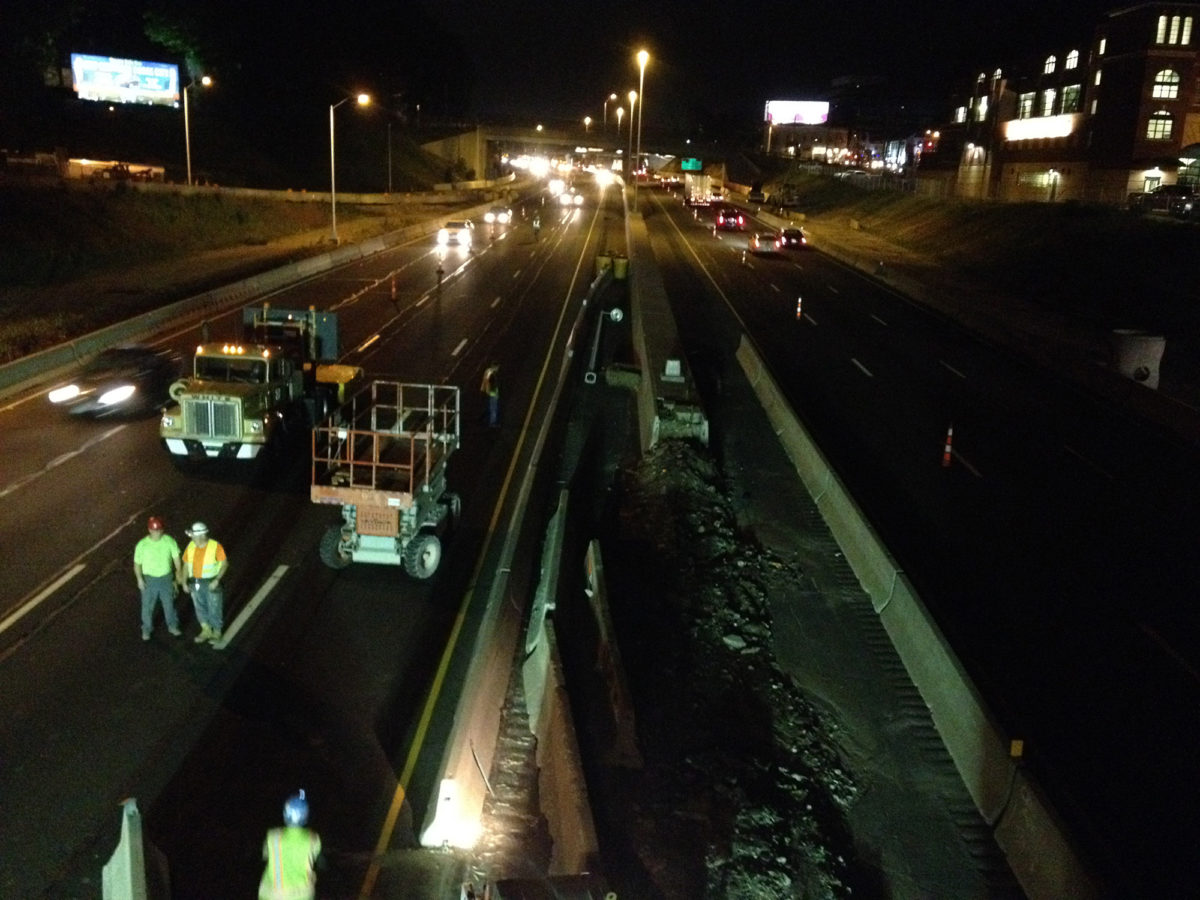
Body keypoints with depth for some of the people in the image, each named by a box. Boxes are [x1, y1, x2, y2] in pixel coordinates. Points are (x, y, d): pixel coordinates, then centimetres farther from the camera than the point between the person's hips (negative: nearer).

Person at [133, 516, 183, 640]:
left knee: (169, 604, 15)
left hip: (166, 578, 1)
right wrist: (139, 579, -18)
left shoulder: (169, 541, -12)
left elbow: (176, 558, -2)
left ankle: (173, 626, 35)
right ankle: (147, 629, 33)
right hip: (149, 580, -1)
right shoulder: (142, 545, -16)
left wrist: (179, 572, -6)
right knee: (147, 606, 11)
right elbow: (137, 563, -8)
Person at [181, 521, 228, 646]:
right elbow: (186, 565, 2)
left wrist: (217, 580, -21)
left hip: (211, 583, -5)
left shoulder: (215, 546, -21)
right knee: (200, 607, 18)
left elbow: (225, 563, -13)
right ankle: (206, 631, 38)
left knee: (214, 609, 8)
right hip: (195, 583, 5)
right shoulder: (190, 546, -8)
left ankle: (216, 633, 28)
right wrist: (184, 582, -3)